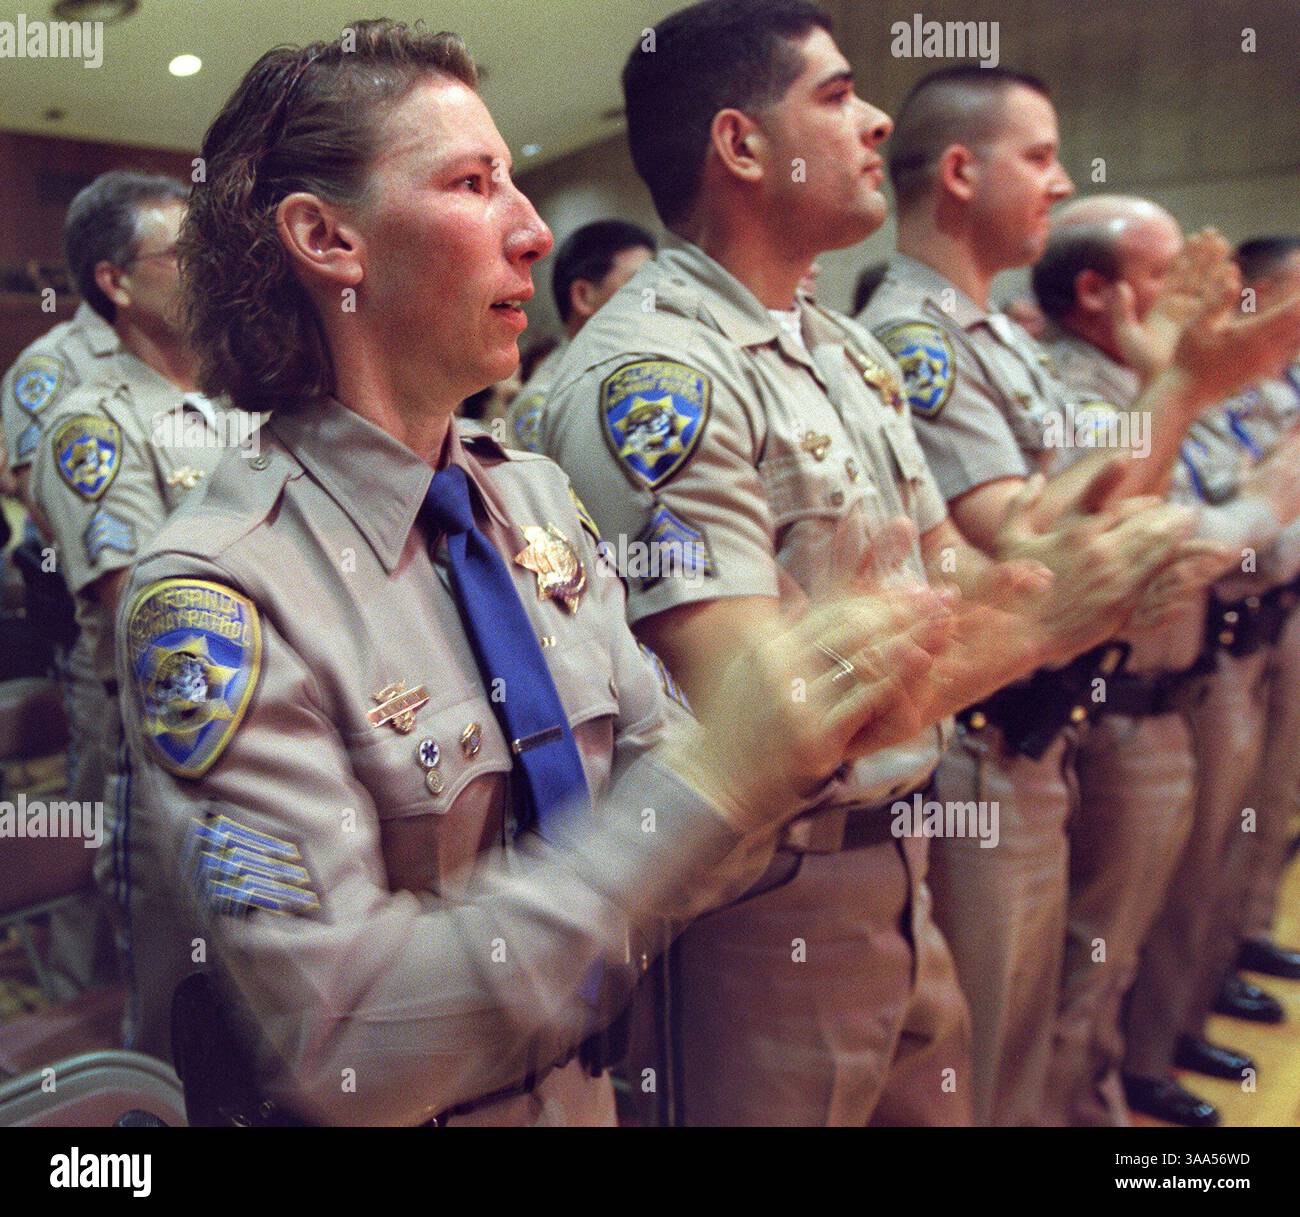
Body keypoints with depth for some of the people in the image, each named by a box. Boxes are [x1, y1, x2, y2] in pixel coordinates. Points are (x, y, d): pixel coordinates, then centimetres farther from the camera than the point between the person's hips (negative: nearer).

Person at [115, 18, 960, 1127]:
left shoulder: (539, 498, -6)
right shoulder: (217, 595, -24)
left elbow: (652, 811, -3)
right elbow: (333, 1042, -27)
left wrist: (808, 731, -22)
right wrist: (708, 778, -32)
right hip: (411, 1107, -5)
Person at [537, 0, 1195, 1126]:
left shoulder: (851, 348, 10)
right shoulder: (649, 377, -20)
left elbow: (946, 580, 11)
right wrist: (1024, 624, -23)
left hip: (900, 864, 9)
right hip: (760, 896, -8)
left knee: (938, 1104, 24)